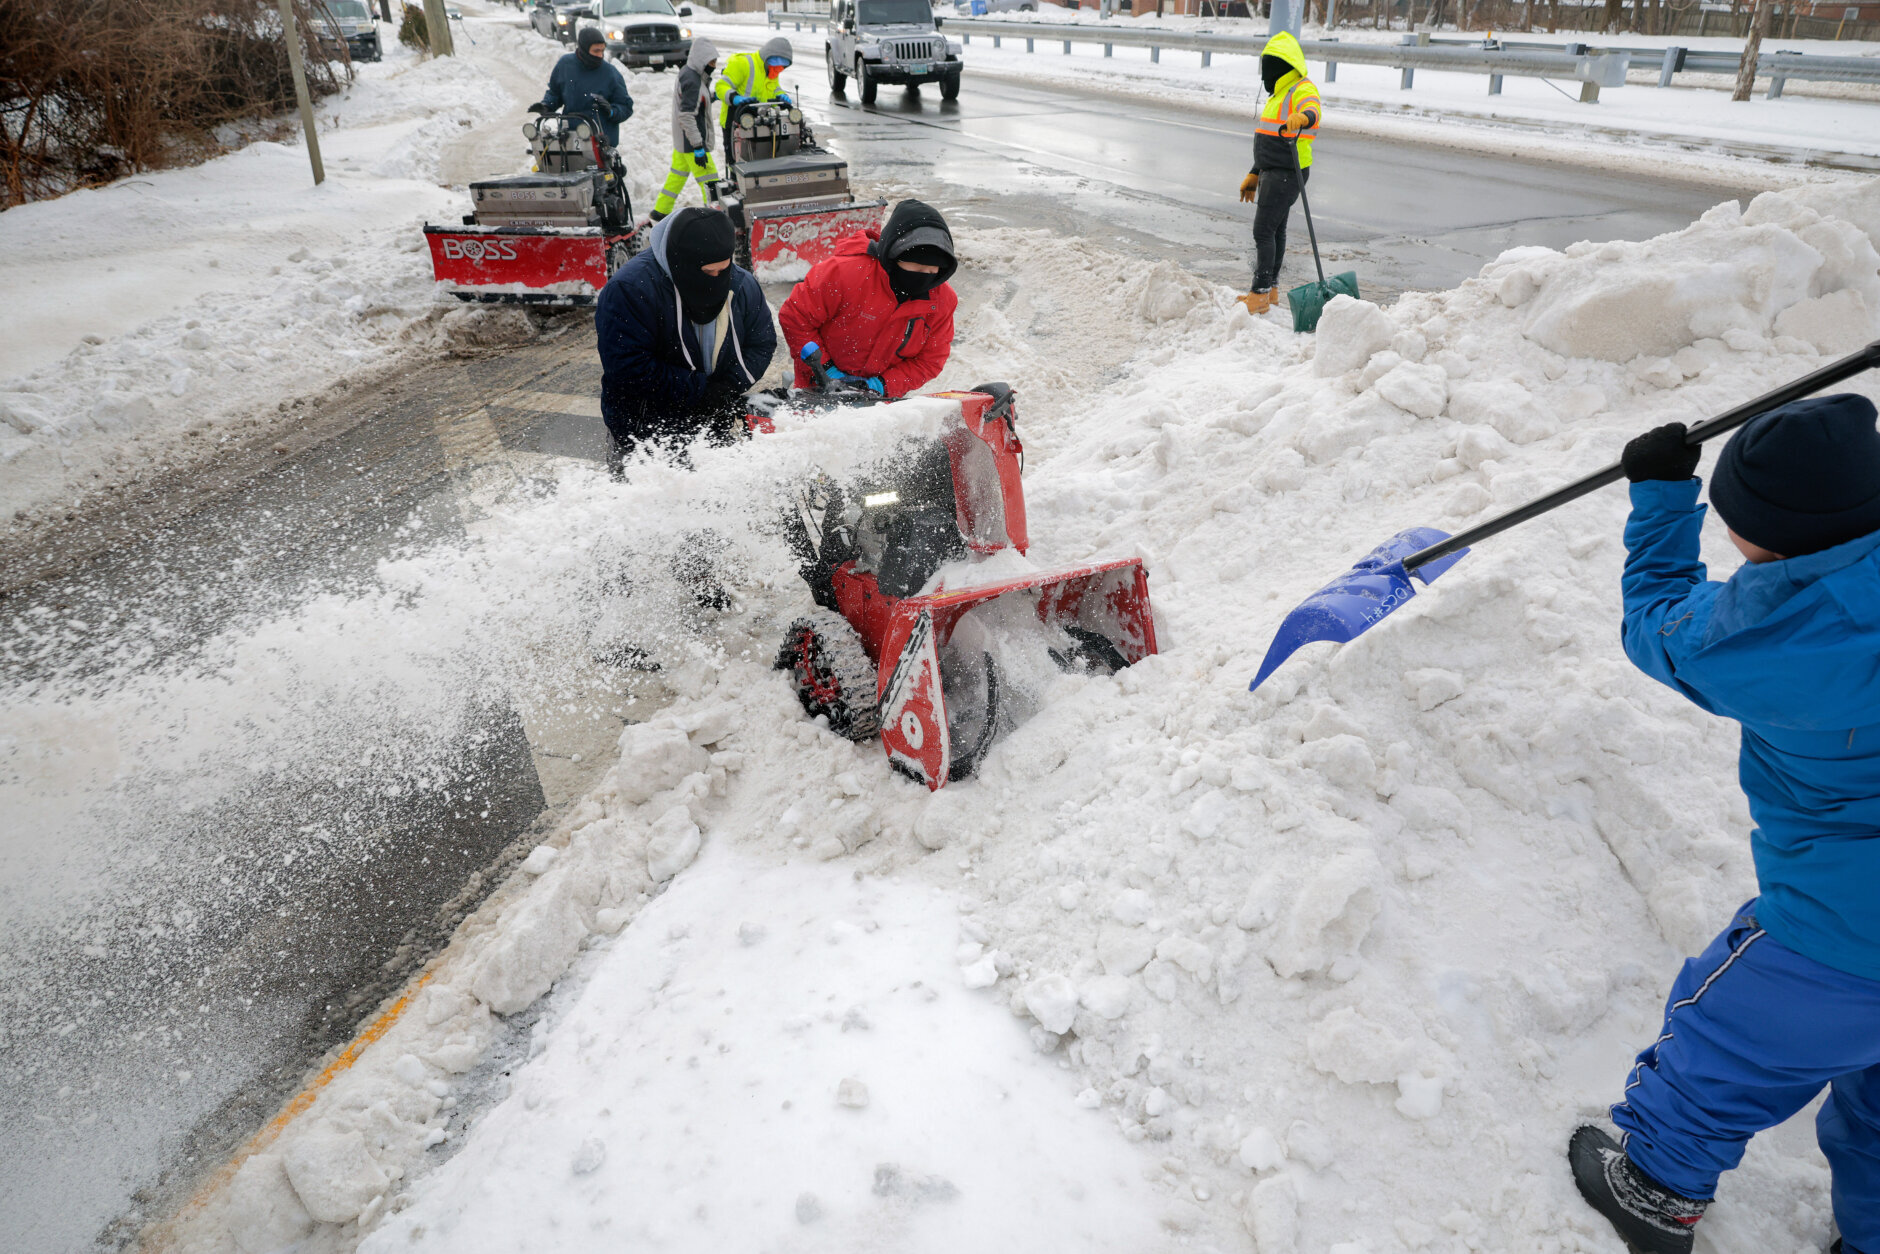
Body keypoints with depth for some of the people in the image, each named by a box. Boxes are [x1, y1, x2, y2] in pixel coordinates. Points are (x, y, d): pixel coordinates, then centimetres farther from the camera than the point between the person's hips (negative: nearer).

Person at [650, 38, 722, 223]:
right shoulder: (692, 82, -21)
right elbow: (686, 116, -25)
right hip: (692, 141, -11)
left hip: (681, 140, 11)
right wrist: (698, 147, -25)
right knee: (709, 182, -8)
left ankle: (661, 211, 29)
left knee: (678, 174, 20)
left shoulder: (687, 74, 10)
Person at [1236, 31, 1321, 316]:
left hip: (1287, 173, -10)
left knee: (1263, 230, -13)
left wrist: (1302, 117, -61)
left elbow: (1312, 111, -37)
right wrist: (1254, 175, 27)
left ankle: (1260, 295, -12)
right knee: (1275, 229, 15)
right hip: (1273, 172, 10)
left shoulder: (1302, 90, -13)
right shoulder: (1279, 94, 20)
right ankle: (1270, 290, 23)